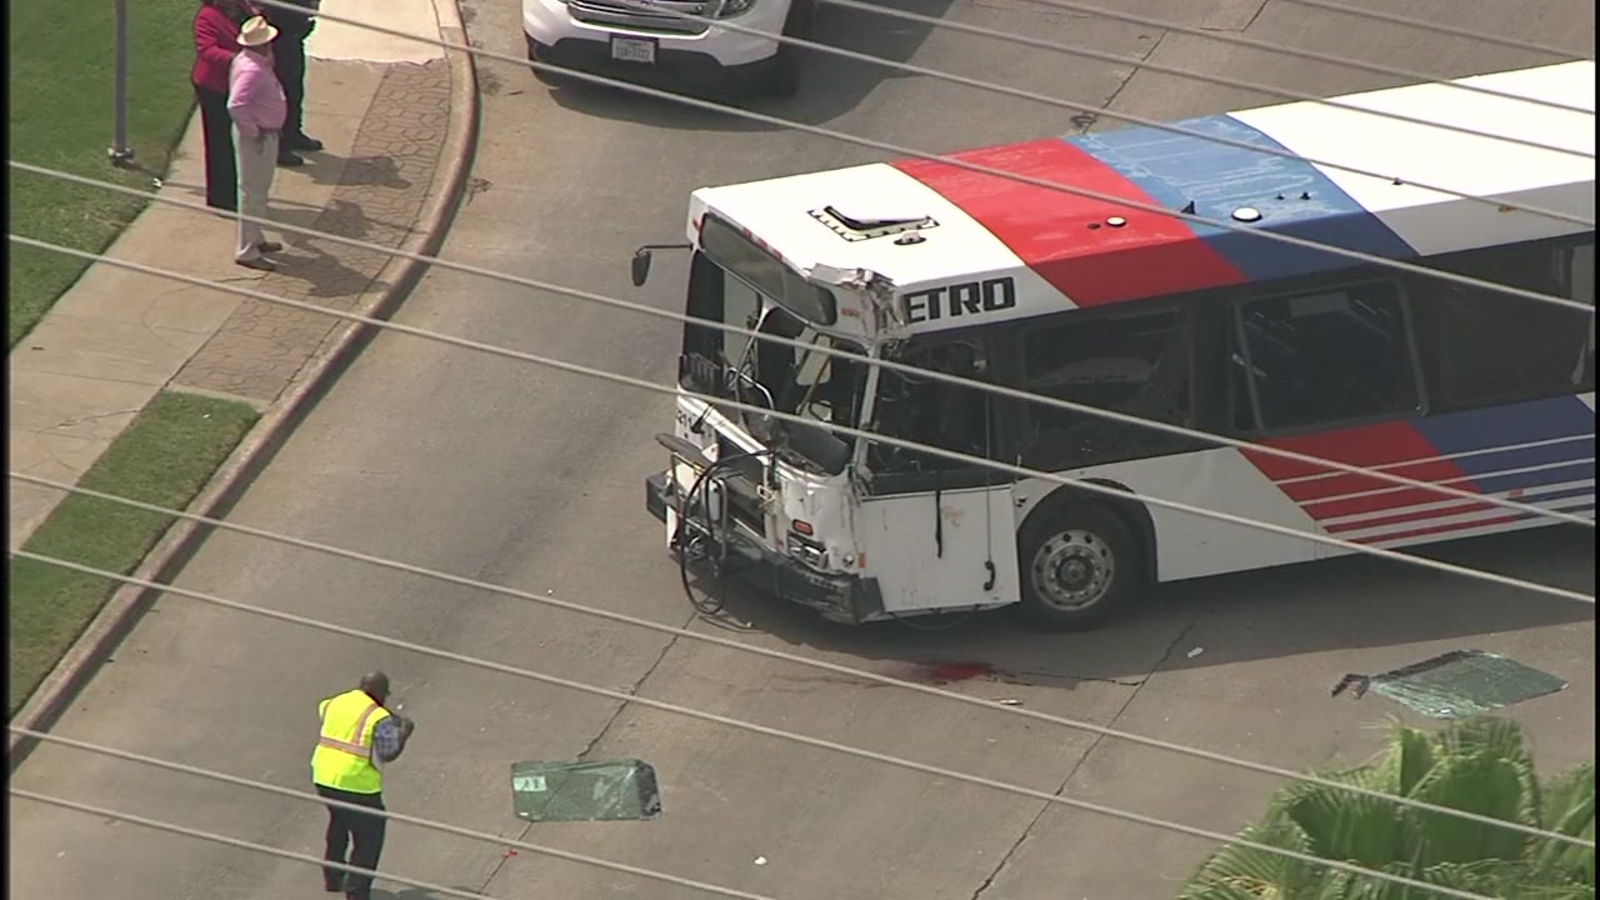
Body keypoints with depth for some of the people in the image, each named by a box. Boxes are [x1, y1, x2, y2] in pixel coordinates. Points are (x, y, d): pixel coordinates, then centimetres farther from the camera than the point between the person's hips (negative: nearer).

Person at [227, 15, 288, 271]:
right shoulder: (252, 70, -28)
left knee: (258, 191, 23)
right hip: (258, 140, -11)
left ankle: (256, 239, 38)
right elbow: (236, 106, -35)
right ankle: (246, 251, 5)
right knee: (252, 194, -2)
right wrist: (252, 132, -24)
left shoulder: (259, 64, 4)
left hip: (267, 136, 11)